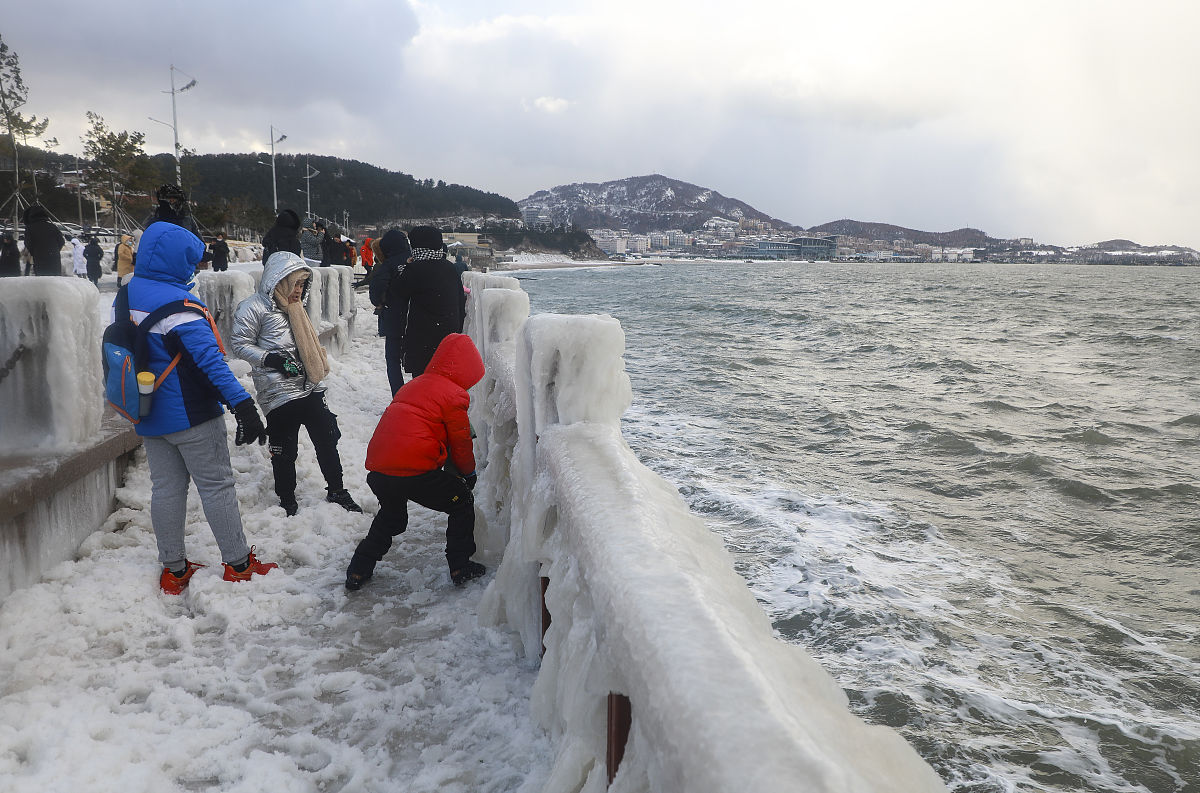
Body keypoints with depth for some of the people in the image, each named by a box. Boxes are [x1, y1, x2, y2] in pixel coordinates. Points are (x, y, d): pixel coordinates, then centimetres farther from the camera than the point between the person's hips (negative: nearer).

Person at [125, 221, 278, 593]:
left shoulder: (126, 295, 6)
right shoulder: (176, 304, -21)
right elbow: (210, 359, -28)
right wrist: (242, 405, -32)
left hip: (148, 415, 8)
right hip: (190, 414, -8)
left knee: (166, 488, 13)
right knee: (217, 485, 3)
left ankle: (173, 570, 21)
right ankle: (238, 564, 11)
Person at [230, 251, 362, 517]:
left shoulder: (293, 305, 17)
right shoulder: (254, 307, -9)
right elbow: (240, 344, -11)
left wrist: (317, 370, 25)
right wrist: (272, 360, -20)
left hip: (310, 388, 7)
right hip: (279, 394, -7)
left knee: (327, 440, 10)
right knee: (284, 451, 2)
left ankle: (336, 492, 24)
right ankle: (288, 503, 18)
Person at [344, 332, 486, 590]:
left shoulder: (414, 385, 23)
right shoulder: (454, 395, -1)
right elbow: (461, 443, 4)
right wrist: (469, 473, 23)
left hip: (377, 471, 7)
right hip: (414, 472, -7)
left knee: (391, 516, 33)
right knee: (462, 501, 15)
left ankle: (358, 570, 32)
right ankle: (460, 567, 16)